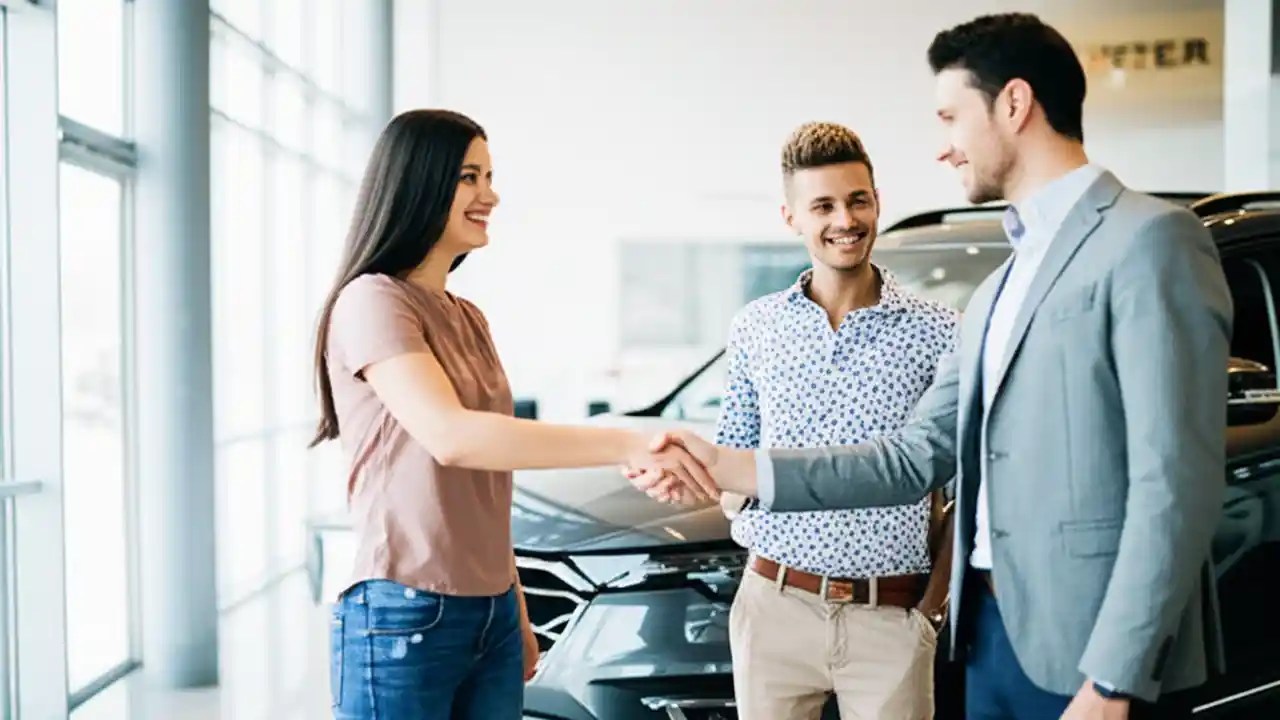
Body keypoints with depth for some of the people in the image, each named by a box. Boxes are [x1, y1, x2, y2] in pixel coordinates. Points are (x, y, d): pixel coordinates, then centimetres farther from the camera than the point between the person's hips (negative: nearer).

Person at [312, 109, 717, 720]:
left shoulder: (469, 320, 14)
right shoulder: (372, 303, -11)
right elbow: (450, 437, -26)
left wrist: (515, 611, 17)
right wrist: (626, 446, -29)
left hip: (490, 619, 7)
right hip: (403, 622, -7)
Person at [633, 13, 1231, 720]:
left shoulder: (1148, 240, -10)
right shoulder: (997, 292, 18)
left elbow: (1176, 481, -17)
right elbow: (917, 456, 13)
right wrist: (732, 467, 4)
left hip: (1088, 650, -8)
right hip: (993, 635, 8)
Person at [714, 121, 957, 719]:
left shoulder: (937, 333, -2)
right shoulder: (755, 327, 6)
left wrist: (936, 599, -4)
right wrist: (750, 527, -1)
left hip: (892, 619, -2)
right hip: (773, 607, 2)